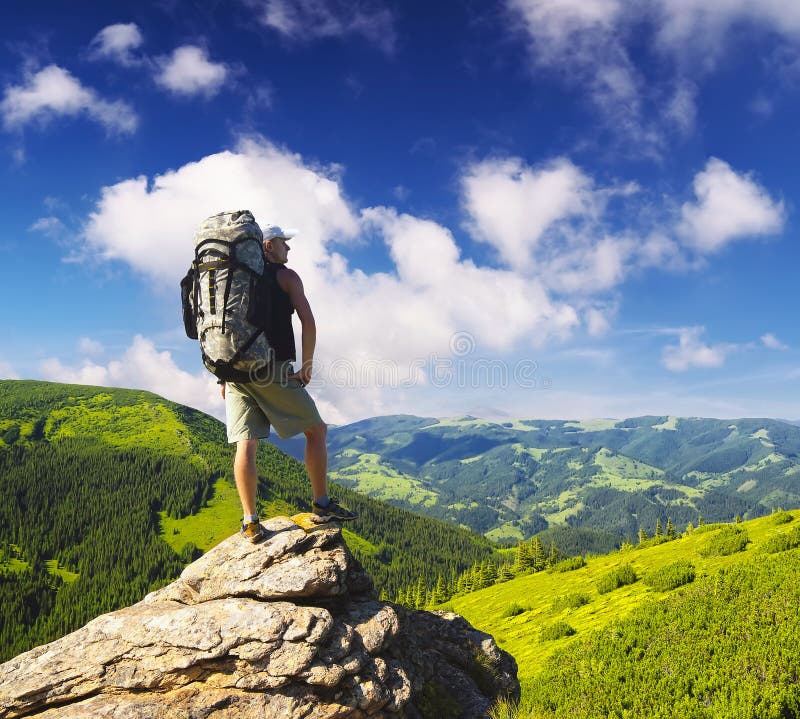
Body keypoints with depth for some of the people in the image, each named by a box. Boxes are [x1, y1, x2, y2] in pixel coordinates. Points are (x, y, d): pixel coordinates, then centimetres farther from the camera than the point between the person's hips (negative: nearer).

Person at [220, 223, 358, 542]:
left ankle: (250, 521, 0)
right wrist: (307, 366, -2)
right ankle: (321, 505, 7)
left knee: (245, 445, 2)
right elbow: (308, 321, -8)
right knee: (316, 430, 7)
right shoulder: (285, 276, 4)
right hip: (273, 370, -5)